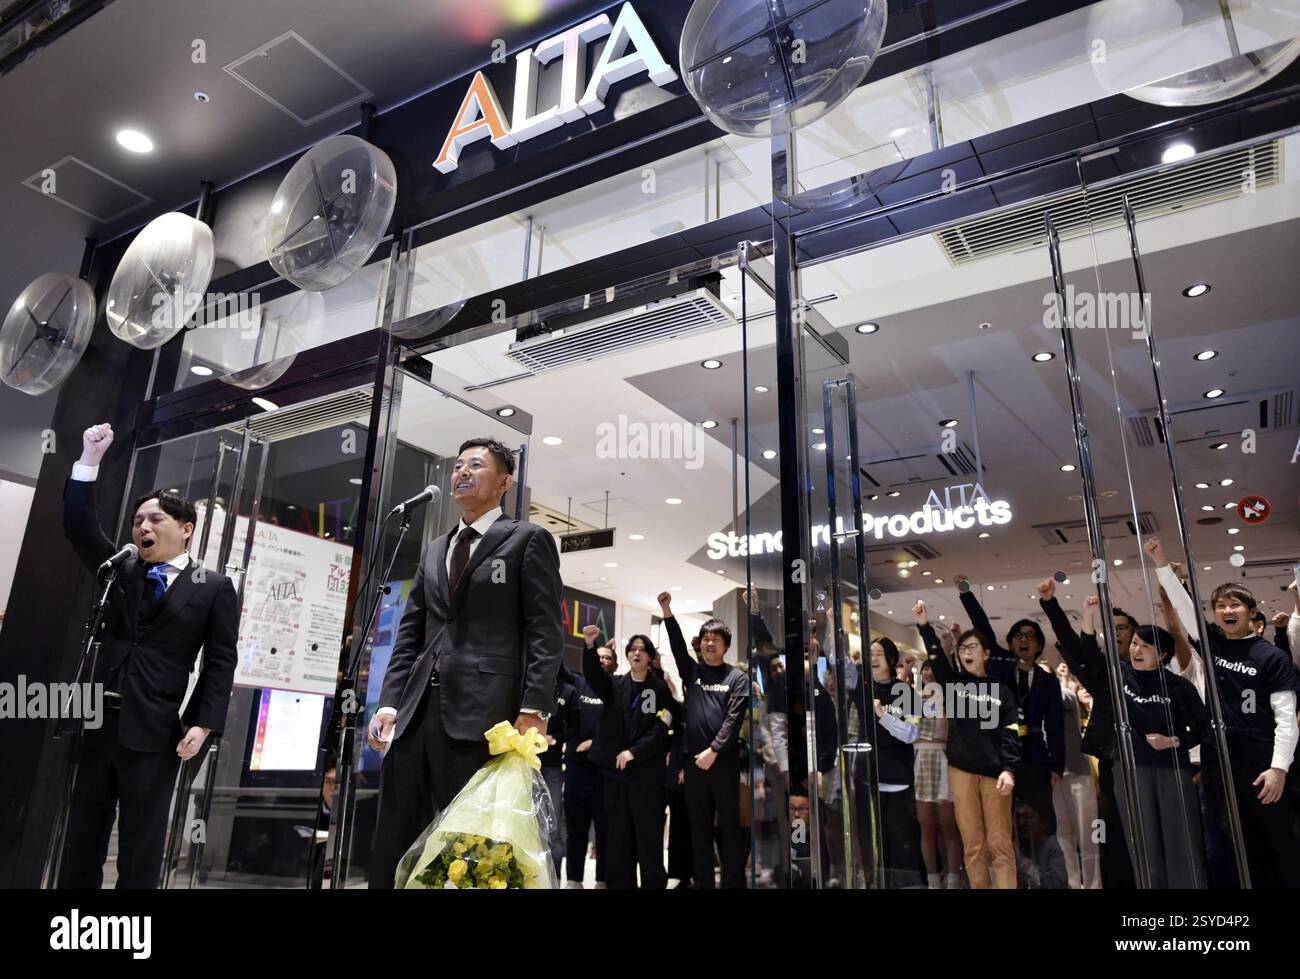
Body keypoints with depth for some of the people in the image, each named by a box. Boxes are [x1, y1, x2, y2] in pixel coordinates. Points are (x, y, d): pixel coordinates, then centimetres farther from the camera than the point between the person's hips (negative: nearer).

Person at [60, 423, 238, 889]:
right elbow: (78, 527, 6)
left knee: (141, 844, 4)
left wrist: (203, 724, -13)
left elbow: (220, 662, -4)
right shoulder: (120, 571, 14)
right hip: (100, 720, 5)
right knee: (82, 837, 11)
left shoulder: (214, 587, -1)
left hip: (155, 730, -5)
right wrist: (90, 459, -1)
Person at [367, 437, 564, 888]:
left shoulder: (528, 540, 4)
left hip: (483, 713, -6)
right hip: (417, 711, 6)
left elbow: (545, 632, -5)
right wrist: (389, 702, 7)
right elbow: (409, 635, 19)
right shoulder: (435, 550, 23)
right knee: (392, 849, 8)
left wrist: (533, 708, -15)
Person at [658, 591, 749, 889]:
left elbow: (734, 719, -6)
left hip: (724, 761, -3)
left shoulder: (736, 677, 1)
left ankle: (733, 882, 11)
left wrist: (713, 751, -12)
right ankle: (703, 882, 18)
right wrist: (667, 612, -13)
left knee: (729, 825, 2)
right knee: (699, 827, 9)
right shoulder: (692, 671, 10)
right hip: (694, 760, 3)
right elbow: (678, 645, -2)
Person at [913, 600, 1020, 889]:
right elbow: (936, 658, -7)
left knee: (1000, 844, -3)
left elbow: (1010, 733, 1)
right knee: (973, 845, 3)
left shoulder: (1002, 691, 8)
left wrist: (1008, 769, -12)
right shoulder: (953, 683, 10)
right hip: (961, 770, 1)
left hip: (994, 772, -1)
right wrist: (924, 625, -19)